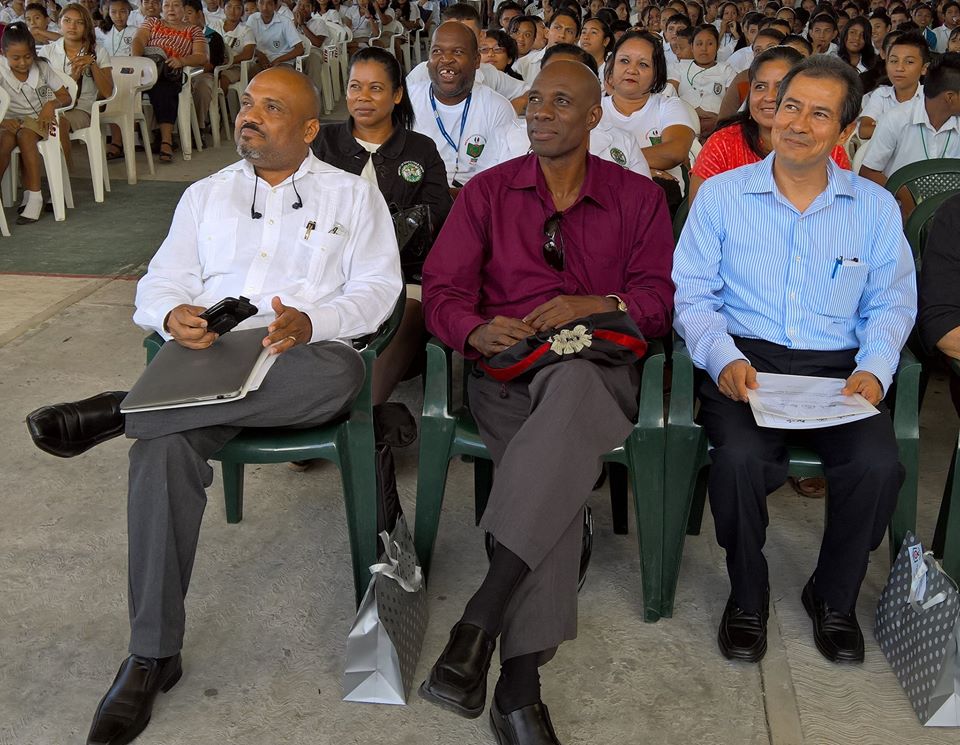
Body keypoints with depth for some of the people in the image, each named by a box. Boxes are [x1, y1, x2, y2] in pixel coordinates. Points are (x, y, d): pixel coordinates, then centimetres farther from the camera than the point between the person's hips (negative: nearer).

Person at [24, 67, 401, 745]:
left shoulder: (352, 195, 15)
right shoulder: (207, 195, 23)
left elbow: (379, 287, 4)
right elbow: (158, 285, 16)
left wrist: (310, 322, -15)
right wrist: (174, 315, -10)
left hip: (305, 361, -1)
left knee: (340, 371, -39)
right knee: (165, 445, -32)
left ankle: (117, 411, -34)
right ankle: (153, 654, -23)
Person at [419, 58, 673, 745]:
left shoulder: (638, 198, 17)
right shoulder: (487, 192, 17)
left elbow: (662, 297, 8)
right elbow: (442, 289, 9)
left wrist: (598, 305, -12)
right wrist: (476, 332, -14)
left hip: (598, 365, 0)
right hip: (505, 368, 1)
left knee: (570, 388, -41)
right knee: (561, 469, -34)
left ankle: (480, 620, -46)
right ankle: (521, 680, -36)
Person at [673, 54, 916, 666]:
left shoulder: (876, 207, 11)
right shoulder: (722, 194, 6)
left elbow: (893, 304, 11)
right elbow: (692, 294, 2)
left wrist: (875, 369, -9)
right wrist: (724, 358, -16)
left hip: (838, 365, 2)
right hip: (745, 359, -1)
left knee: (879, 465, -26)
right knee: (742, 458, -32)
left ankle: (834, 598, 4)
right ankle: (748, 595, -1)